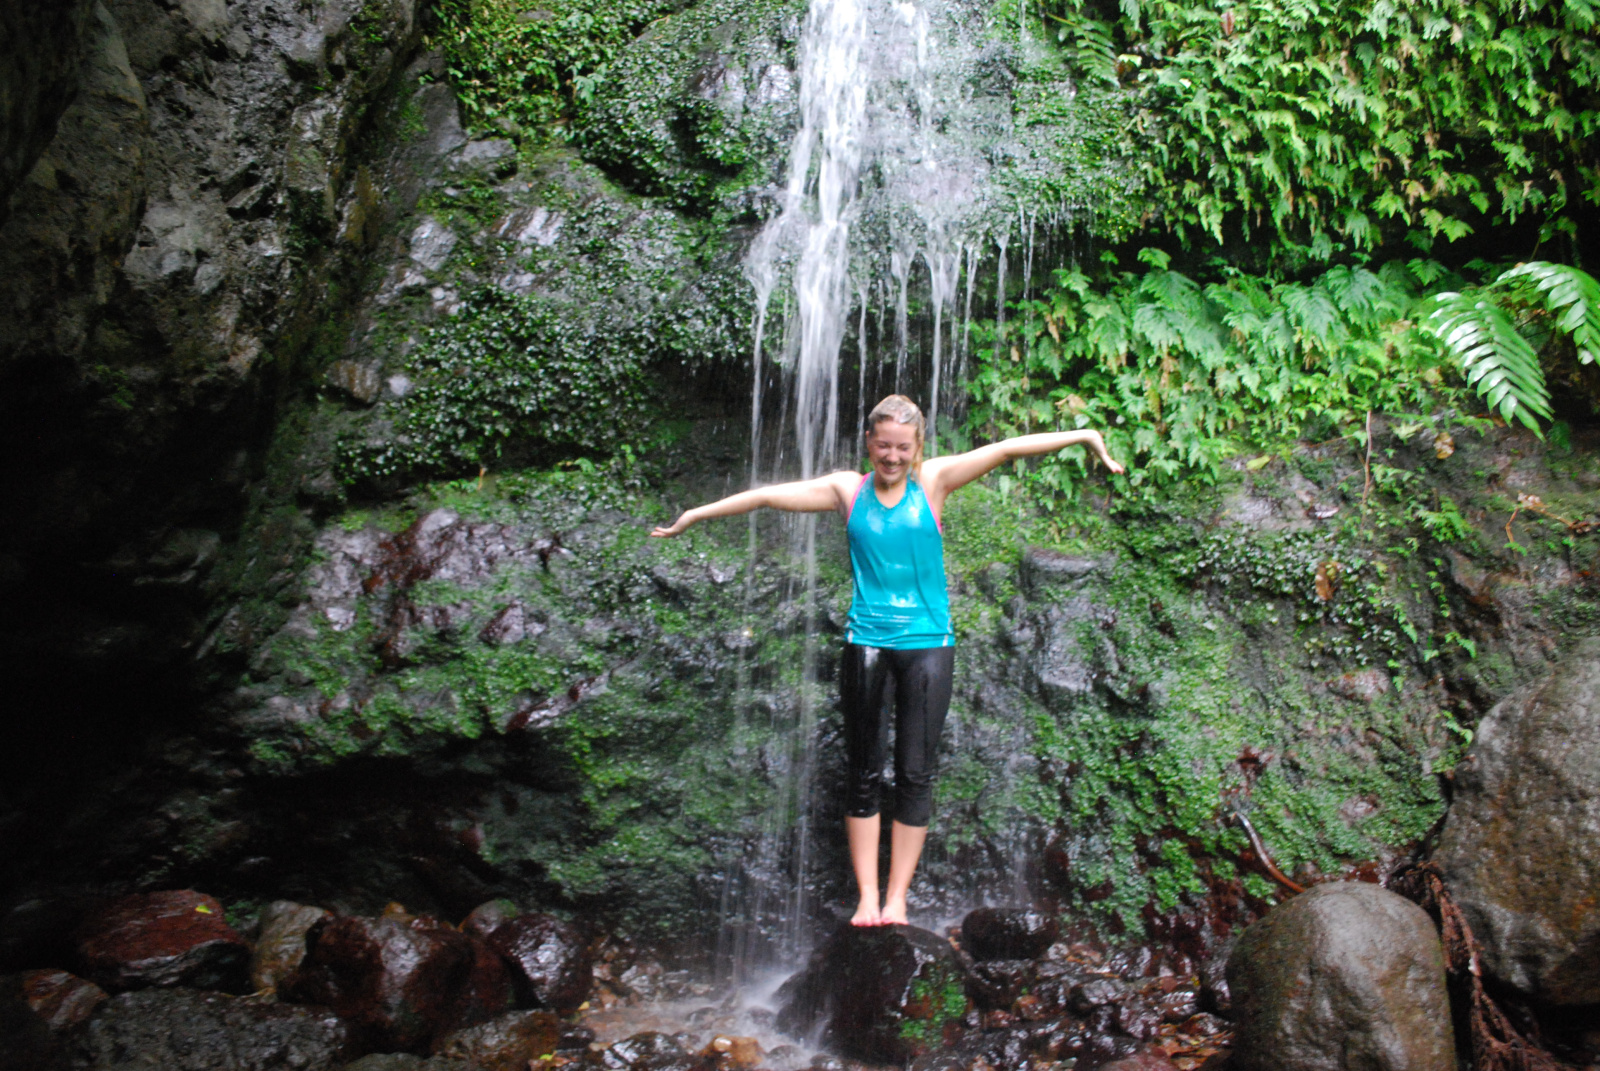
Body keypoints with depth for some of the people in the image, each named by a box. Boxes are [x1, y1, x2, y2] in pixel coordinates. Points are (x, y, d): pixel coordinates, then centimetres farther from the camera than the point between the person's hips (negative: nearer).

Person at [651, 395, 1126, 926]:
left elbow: (1005, 448, -3)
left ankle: (897, 897, 14)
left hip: (928, 645, 0)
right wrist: (695, 515, 9)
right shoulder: (847, 489, 4)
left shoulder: (934, 480, 2)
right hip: (867, 645, 1)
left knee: (915, 775, 3)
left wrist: (1084, 436, -9)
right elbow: (768, 495, 6)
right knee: (864, 773, 6)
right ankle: (867, 896, 16)